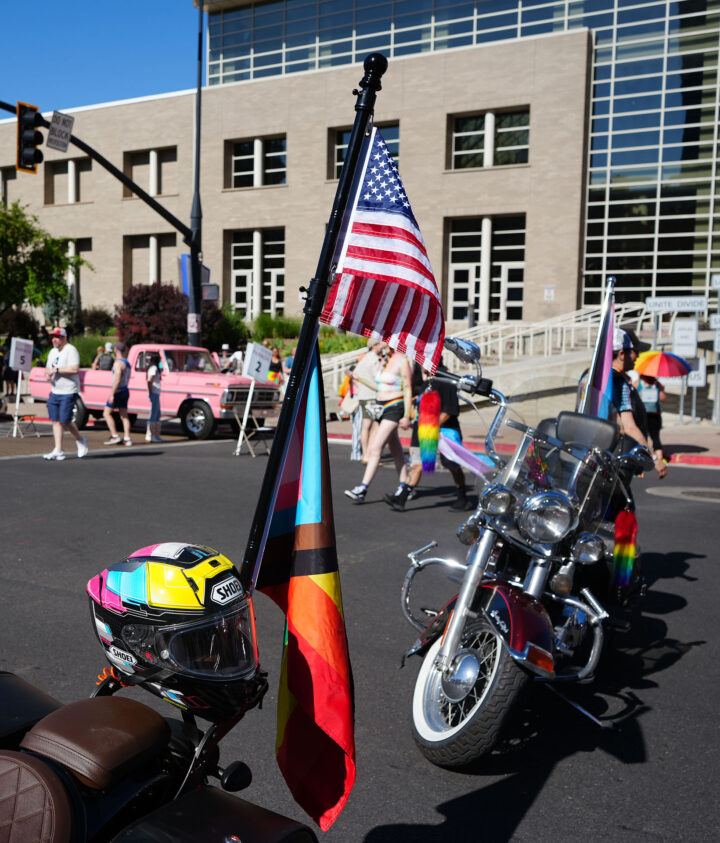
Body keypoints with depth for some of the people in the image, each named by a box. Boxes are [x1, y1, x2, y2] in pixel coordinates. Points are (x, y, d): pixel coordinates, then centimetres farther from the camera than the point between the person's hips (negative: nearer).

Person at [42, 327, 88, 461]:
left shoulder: (71, 350, -11)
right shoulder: (52, 352, 16)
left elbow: (75, 369, -22)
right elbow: (48, 367, 25)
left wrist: (56, 370, -18)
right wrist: (47, 373, 2)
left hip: (68, 392, -8)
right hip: (55, 391, 8)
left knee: (65, 421, -7)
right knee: (56, 421, 4)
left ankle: (80, 440, 18)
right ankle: (58, 451, 7)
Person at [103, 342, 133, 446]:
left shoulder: (118, 363, -15)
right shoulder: (127, 363, 14)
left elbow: (117, 380, -22)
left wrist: (112, 394, -23)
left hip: (118, 391, -9)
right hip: (125, 391, 9)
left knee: (106, 413, -1)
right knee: (124, 416, 7)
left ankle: (115, 436, -6)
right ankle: (127, 438, 2)